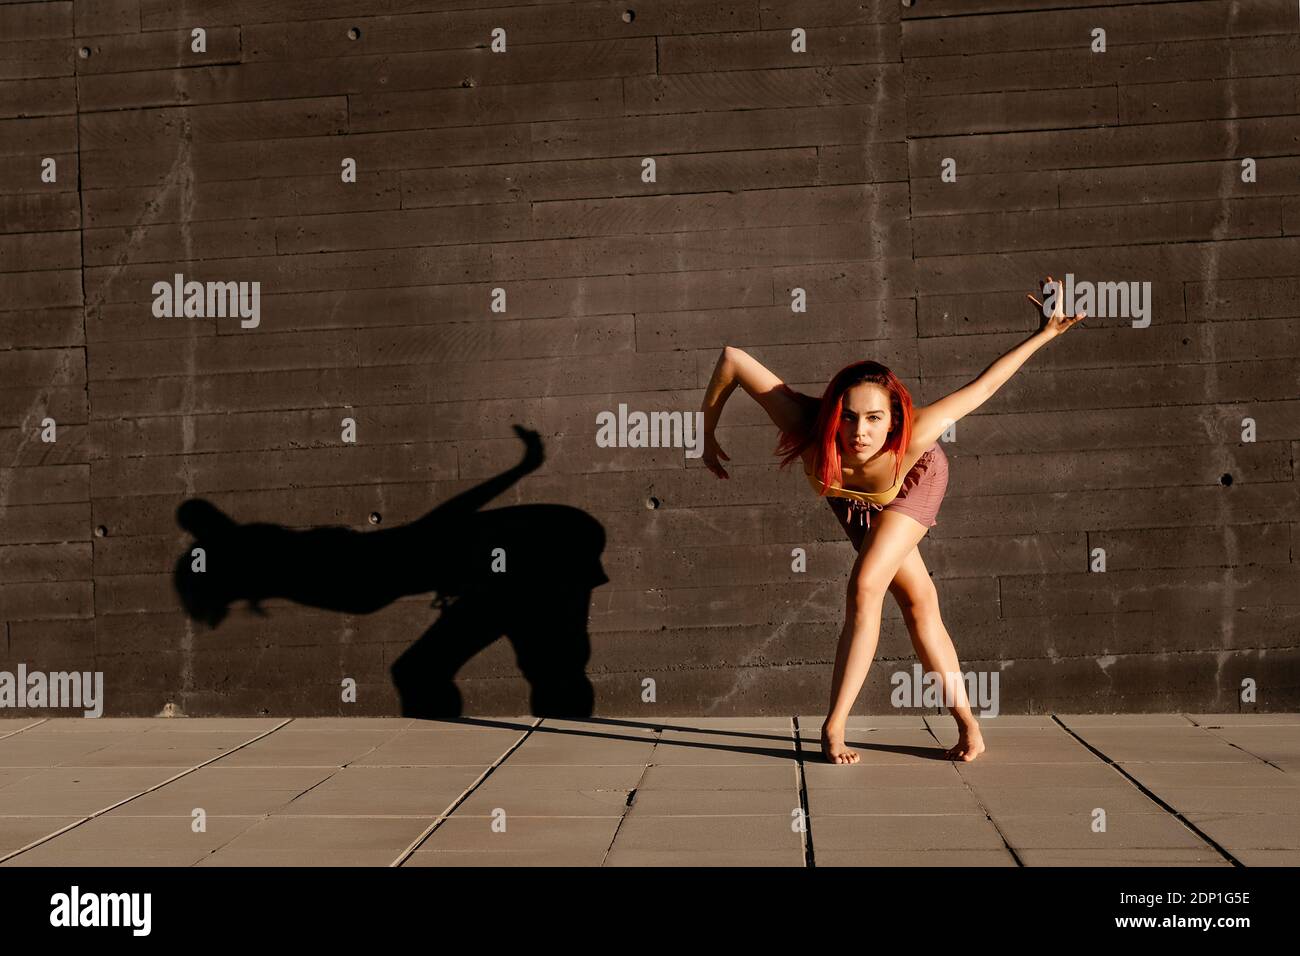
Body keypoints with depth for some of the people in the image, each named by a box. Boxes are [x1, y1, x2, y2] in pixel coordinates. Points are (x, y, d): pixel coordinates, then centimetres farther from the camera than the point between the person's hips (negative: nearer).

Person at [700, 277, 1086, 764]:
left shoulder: (912, 439, -48)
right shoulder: (806, 427, -46)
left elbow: (982, 387, -35)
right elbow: (733, 357, -39)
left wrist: (1045, 333, -30)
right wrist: (707, 434, -29)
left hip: (915, 482, -2)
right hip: (854, 497, 2)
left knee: (865, 587, -20)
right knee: (917, 600, 10)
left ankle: (833, 726, -9)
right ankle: (966, 723, 23)